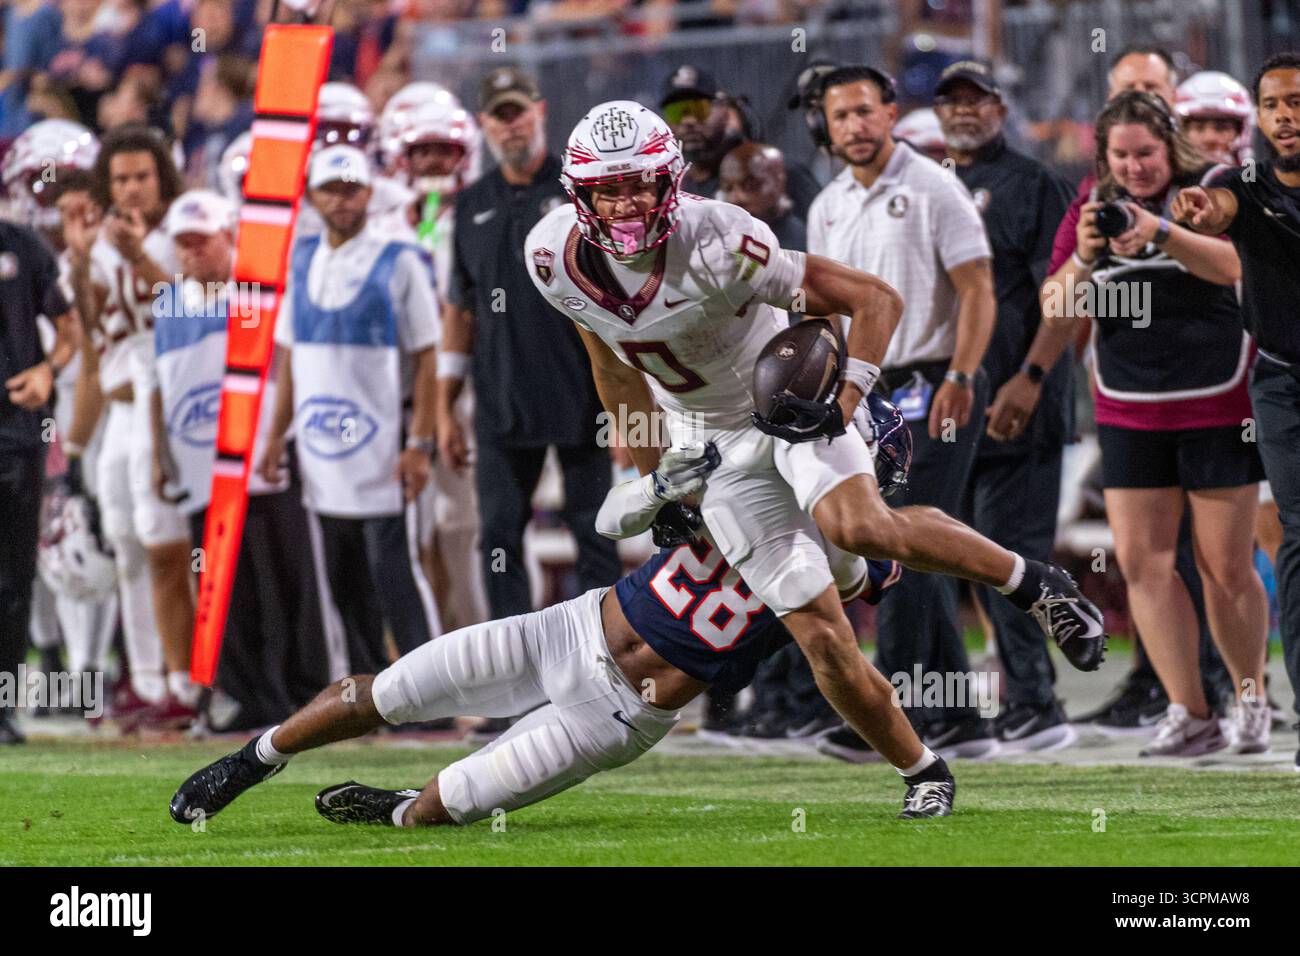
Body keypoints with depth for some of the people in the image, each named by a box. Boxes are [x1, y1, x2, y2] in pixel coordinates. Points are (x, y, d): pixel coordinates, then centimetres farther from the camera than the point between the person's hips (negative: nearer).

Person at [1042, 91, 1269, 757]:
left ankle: (1251, 702, 17)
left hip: (1218, 407, -4)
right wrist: (1084, 258, -17)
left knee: (1226, 565, -1)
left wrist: (1161, 234, -40)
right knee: (1141, 562, -5)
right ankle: (1189, 715, -1)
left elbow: (1230, 264, -23)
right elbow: (1057, 313, 2)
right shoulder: (1093, 211, 7)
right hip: (1129, 414, 4)